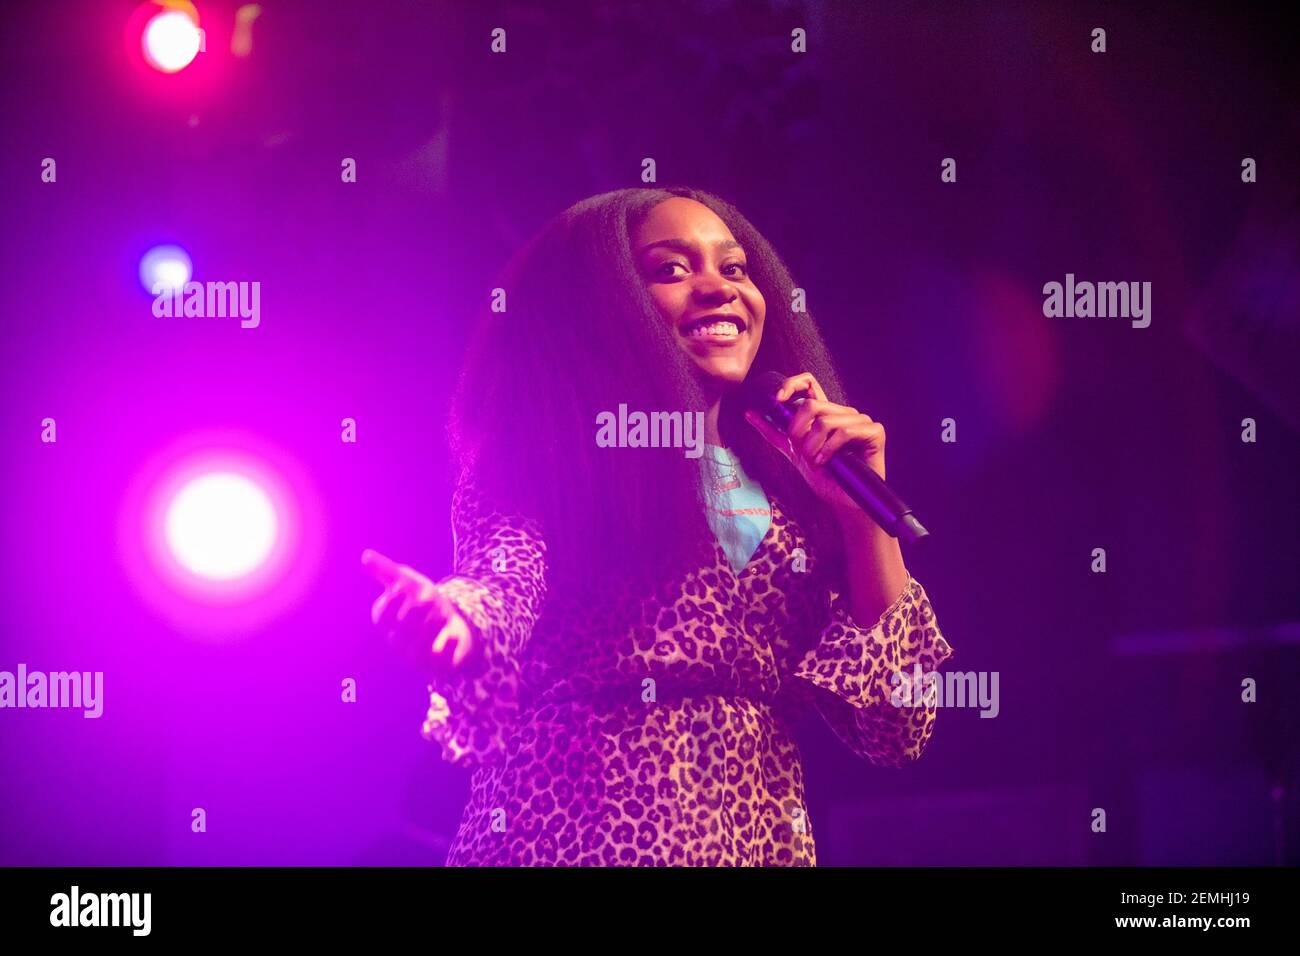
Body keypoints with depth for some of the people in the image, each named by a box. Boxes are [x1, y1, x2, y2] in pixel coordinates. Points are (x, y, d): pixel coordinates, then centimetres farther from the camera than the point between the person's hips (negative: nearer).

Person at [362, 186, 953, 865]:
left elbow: (894, 725, 2)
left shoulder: (795, 490, 9)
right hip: (570, 835, -4)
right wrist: (457, 620, -45)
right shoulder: (538, 465, -1)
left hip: (764, 838, 4)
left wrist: (862, 515, -8)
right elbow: (504, 576, -23)